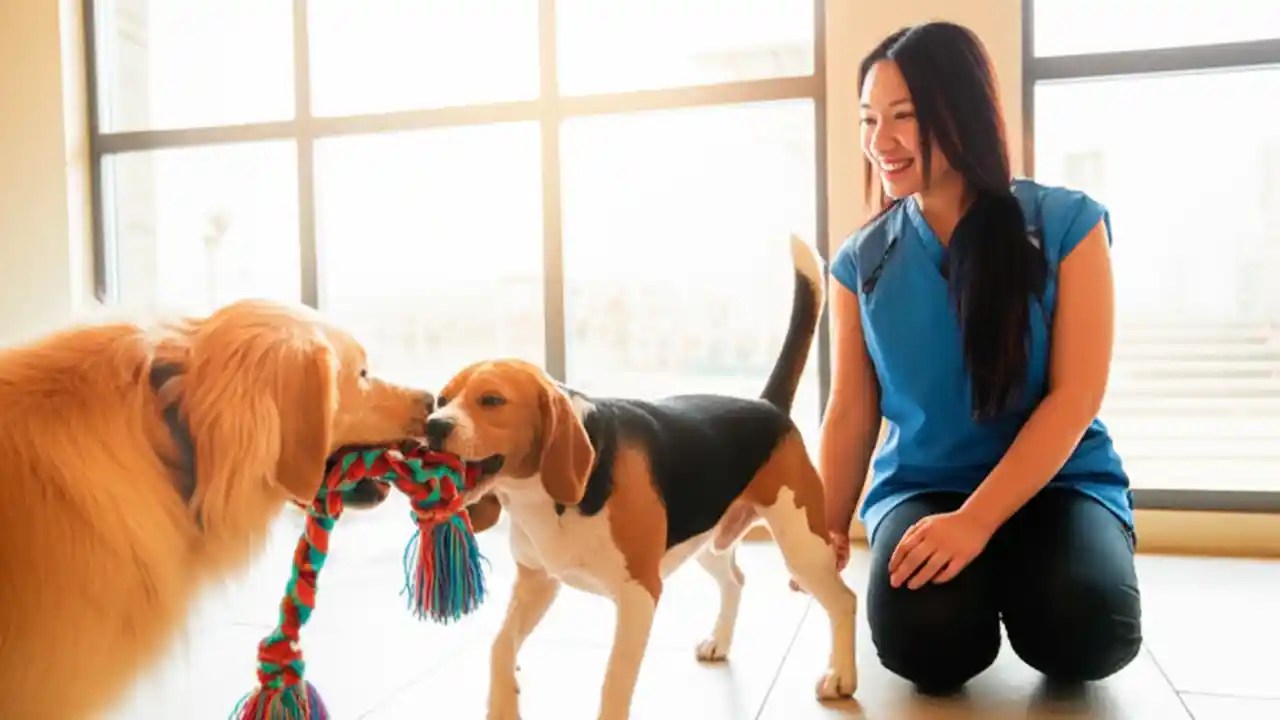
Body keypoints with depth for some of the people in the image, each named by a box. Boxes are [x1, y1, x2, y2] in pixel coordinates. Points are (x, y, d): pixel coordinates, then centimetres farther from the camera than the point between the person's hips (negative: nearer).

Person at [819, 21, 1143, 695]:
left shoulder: (1066, 223, -7)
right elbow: (850, 412, 2)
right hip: (920, 486, 2)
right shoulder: (861, 262, 0)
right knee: (920, 640, -26)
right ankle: (981, 590, 9)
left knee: (1085, 632, -30)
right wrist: (827, 530, -10)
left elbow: (1075, 396, -12)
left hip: (1057, 480, -1)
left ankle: (1016, 581, 6)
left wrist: (975, 521, -22)